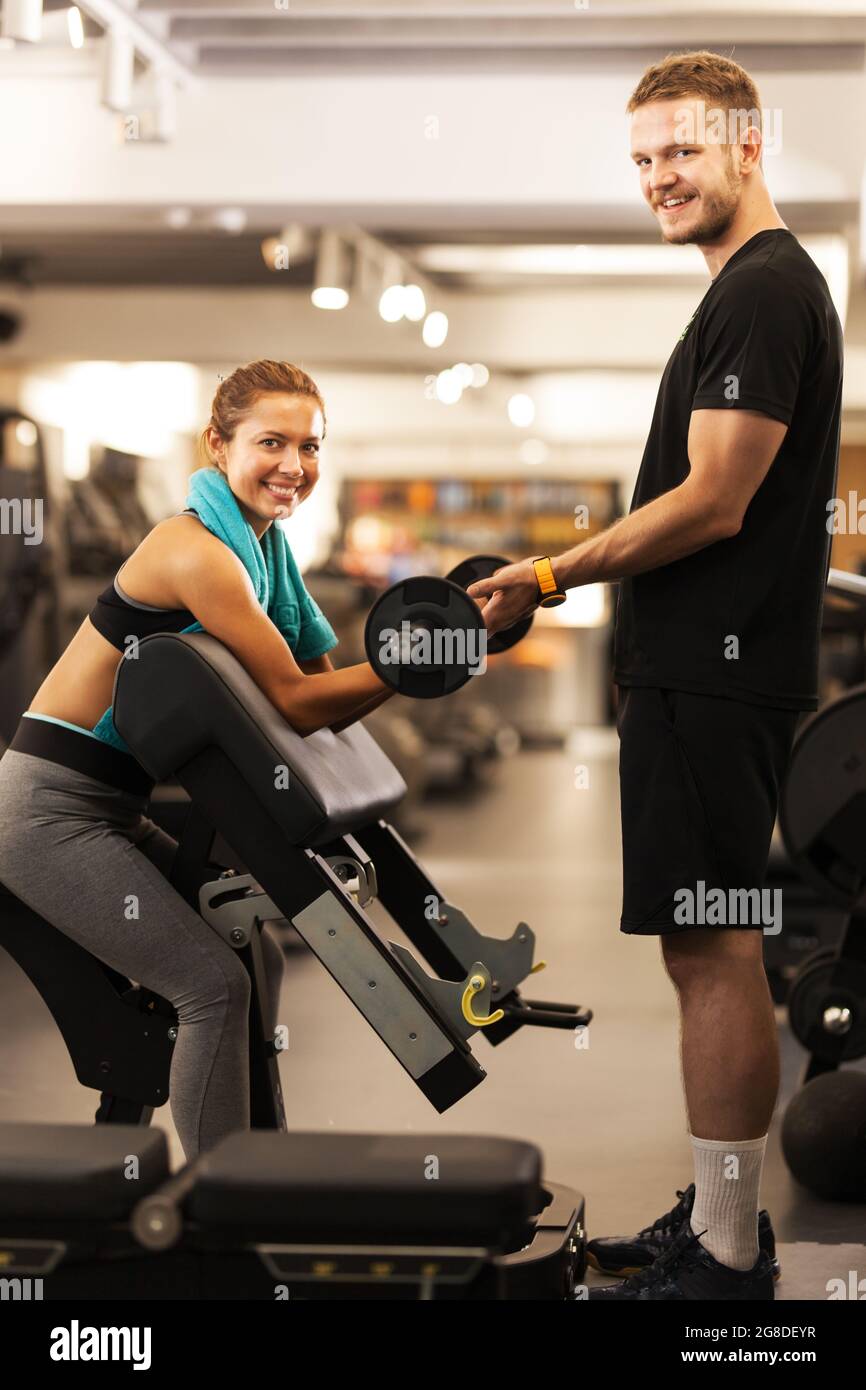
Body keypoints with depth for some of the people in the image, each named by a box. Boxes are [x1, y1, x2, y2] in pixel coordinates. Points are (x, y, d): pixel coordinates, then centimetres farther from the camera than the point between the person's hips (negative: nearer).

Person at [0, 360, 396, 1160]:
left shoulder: (261, 550, 10)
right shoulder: (200, 552, -19)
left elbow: (319, 698, 7)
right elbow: (293, 702, -19)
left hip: (111, 809, 10)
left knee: (256, 961, 12)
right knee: (213, 983, -14)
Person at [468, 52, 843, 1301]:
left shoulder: (765, 292, -14)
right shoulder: (757, 289, 20)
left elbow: (713, 504, -20)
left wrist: (554, 577, -14)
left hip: (718, 675, -11)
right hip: (699, 665, 11)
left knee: (716, 951, -7)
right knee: (704, 947, 14)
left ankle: (724, 1258, 0)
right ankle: (718, 1216, 23)